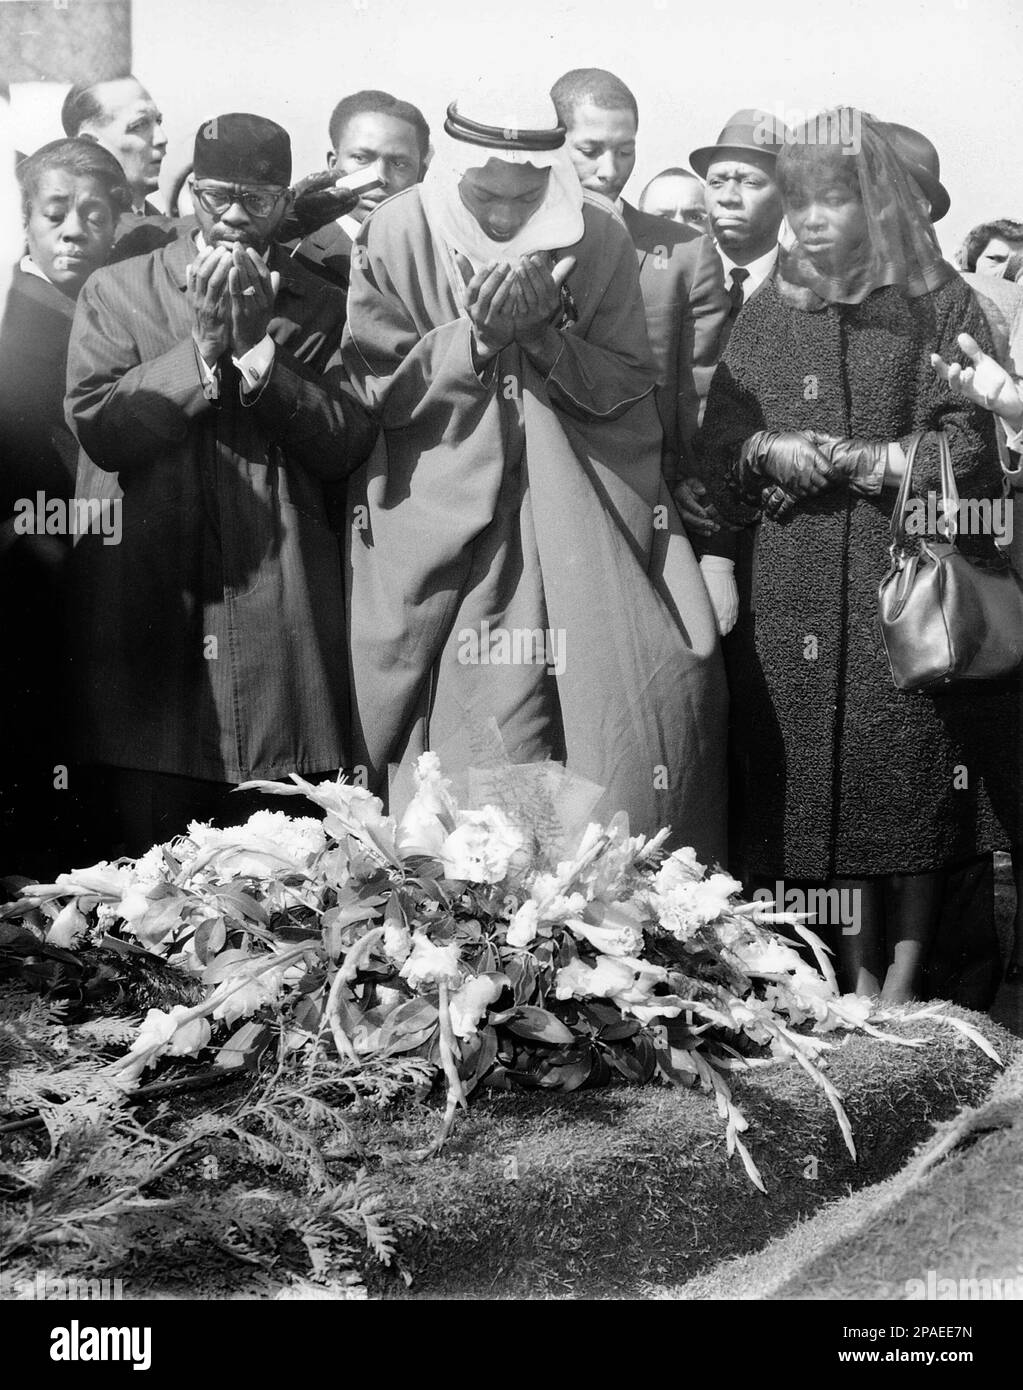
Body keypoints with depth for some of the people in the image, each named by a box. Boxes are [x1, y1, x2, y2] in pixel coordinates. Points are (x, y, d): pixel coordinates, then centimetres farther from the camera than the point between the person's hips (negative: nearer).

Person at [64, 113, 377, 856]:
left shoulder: (320, 307, 11)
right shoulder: (118, 290, 9)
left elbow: (348, 444, -1)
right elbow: (95, 423, -3)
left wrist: (257, 349, -9)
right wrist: (203, 348, -10)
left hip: (278, 608, 1)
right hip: (148, 595, 0)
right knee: (152, 846, 2)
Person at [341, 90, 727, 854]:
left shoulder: (601, 237, -3)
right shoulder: (397, 236, -5)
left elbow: (628, 383, -1)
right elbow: (382, 388, -3)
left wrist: (545, 332, -18)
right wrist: (475, 335, -18)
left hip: (589, 529, 2)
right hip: (450, 529, -1)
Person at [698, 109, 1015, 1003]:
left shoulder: (939, 306, 3)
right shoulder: (767, 317, 12)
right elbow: (719, 443, 10)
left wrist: (855, 459, -12)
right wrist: (767, 453, -10)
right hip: (802, 590, 2)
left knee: (916, 785, -2)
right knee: (825, 787, 2)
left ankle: (904, 983, 11)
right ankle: (858, 982, 14)